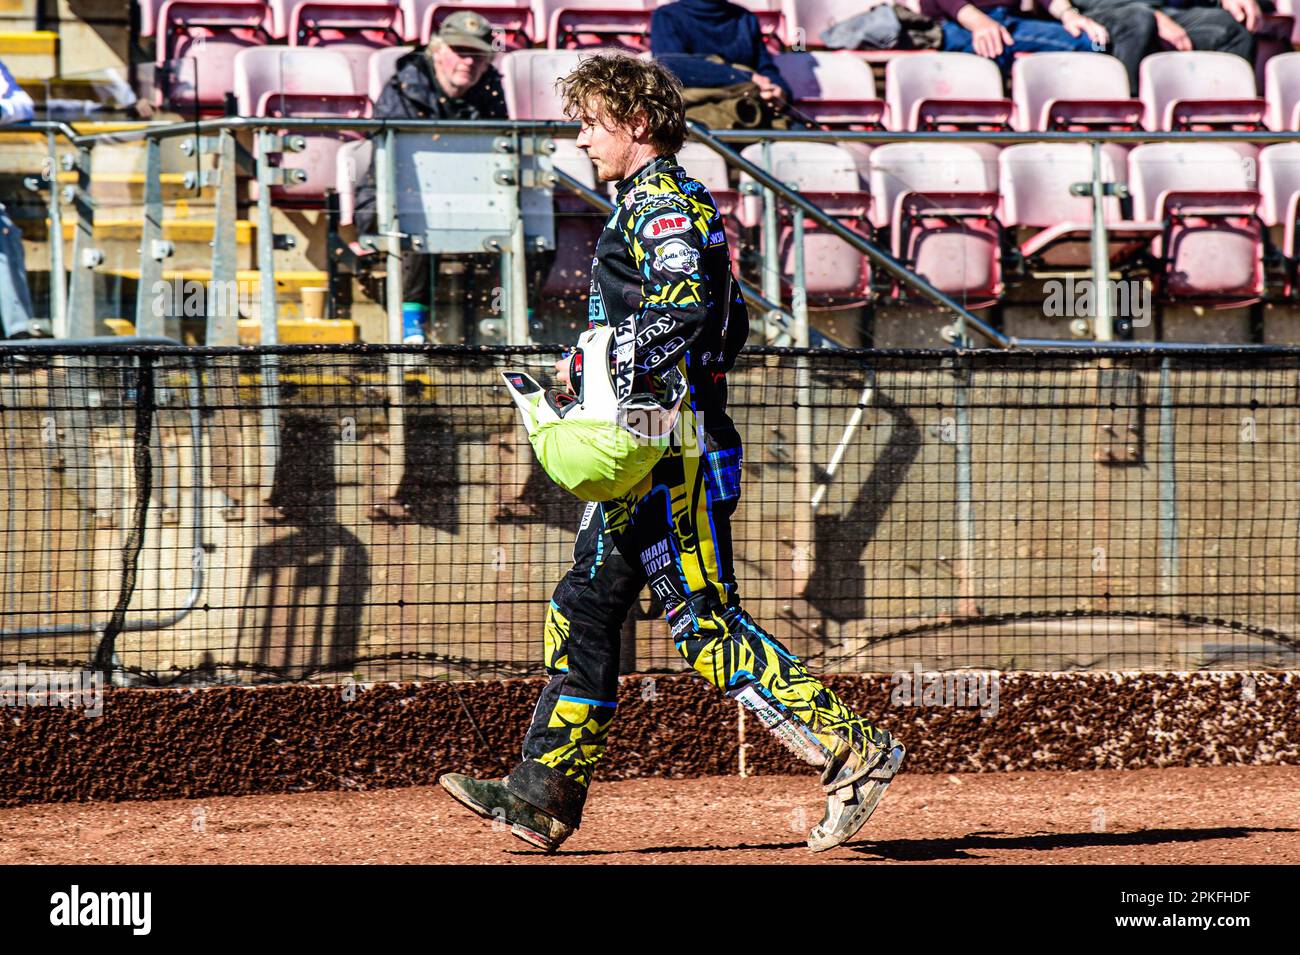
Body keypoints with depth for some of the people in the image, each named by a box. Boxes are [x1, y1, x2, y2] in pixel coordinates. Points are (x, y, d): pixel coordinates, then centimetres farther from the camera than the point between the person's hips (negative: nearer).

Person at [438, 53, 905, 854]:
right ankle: (545, 796, 13)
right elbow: (730, 324, 25)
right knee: (586, 608, 10)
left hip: (677, 456, -11)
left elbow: (684, 309, -27)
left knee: (706, 620, -13)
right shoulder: (674, 204, 21)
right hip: (648, 457, 11)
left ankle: (853, 751, -14)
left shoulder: (662, 204, -11)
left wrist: (595, 367, -24)